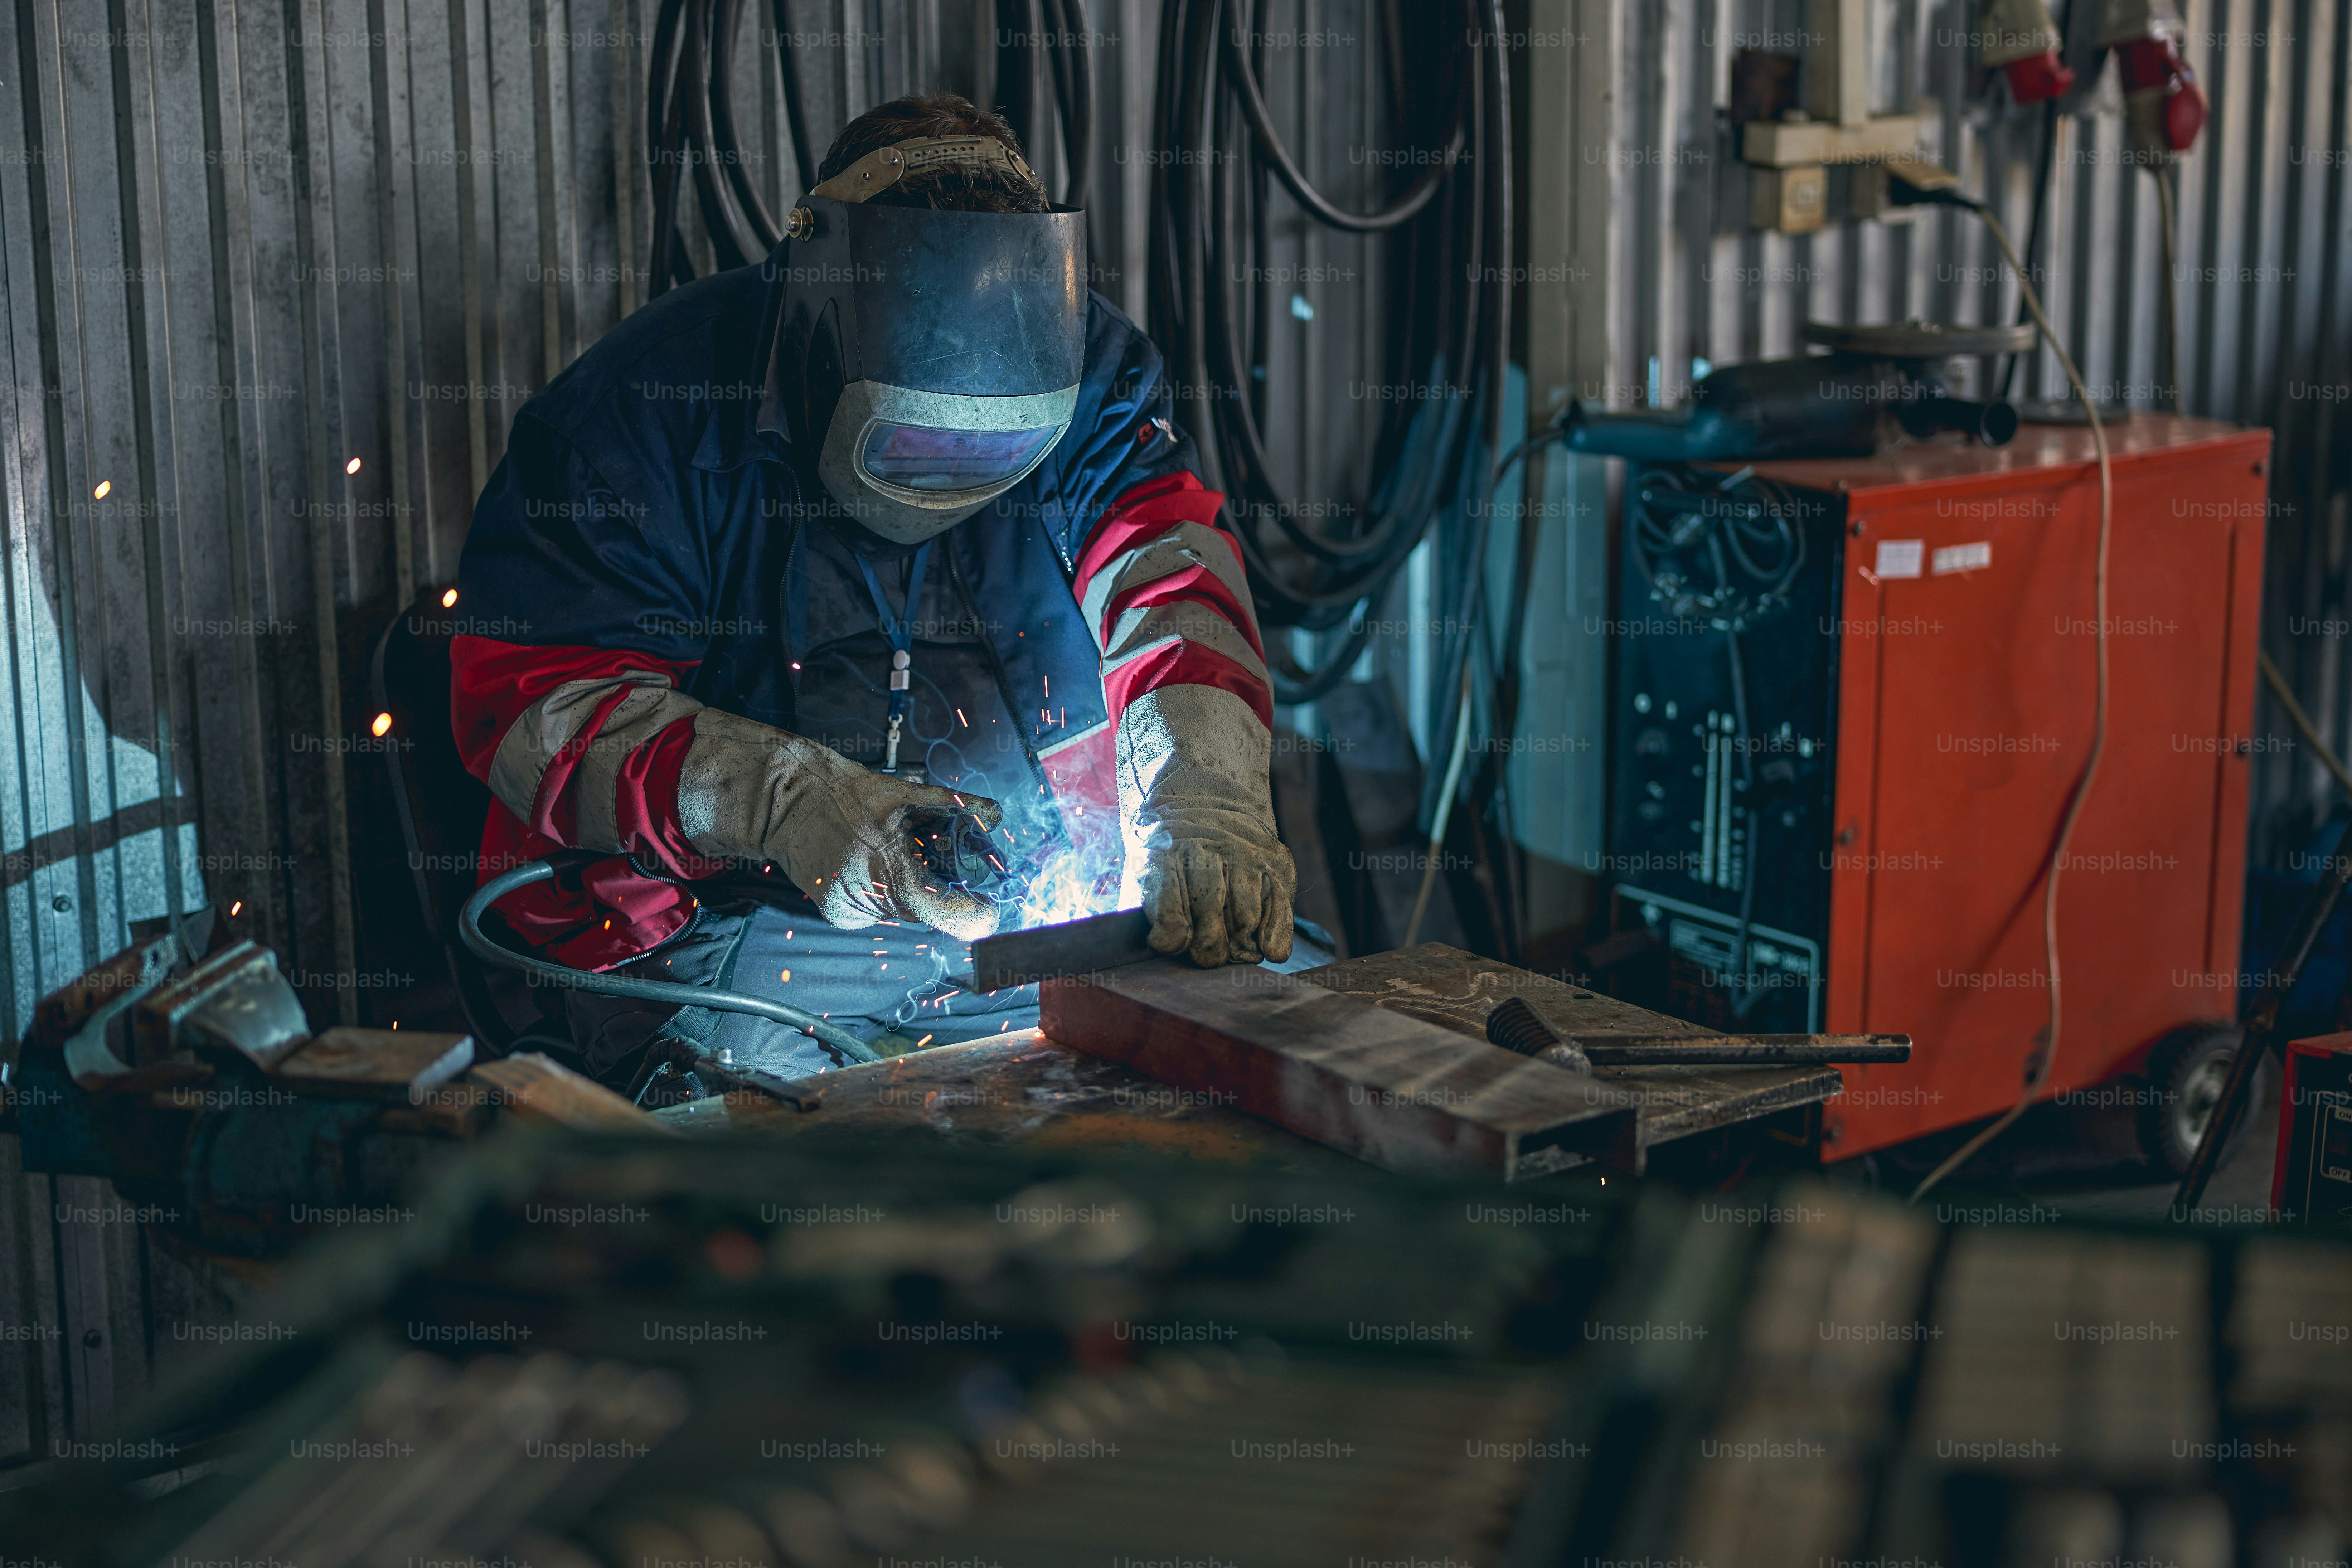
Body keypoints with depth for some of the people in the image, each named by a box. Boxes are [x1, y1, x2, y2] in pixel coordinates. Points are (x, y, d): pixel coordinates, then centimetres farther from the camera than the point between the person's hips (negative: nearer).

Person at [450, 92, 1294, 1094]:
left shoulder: (1089, 375, 1)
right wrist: (789, 801, -25)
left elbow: (1168, 578, -13)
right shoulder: (652, 402, -9)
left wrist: (1211, 803, -33)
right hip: (721, 927, -4)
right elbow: (530, 697, -11)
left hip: (1042, 905, 4)